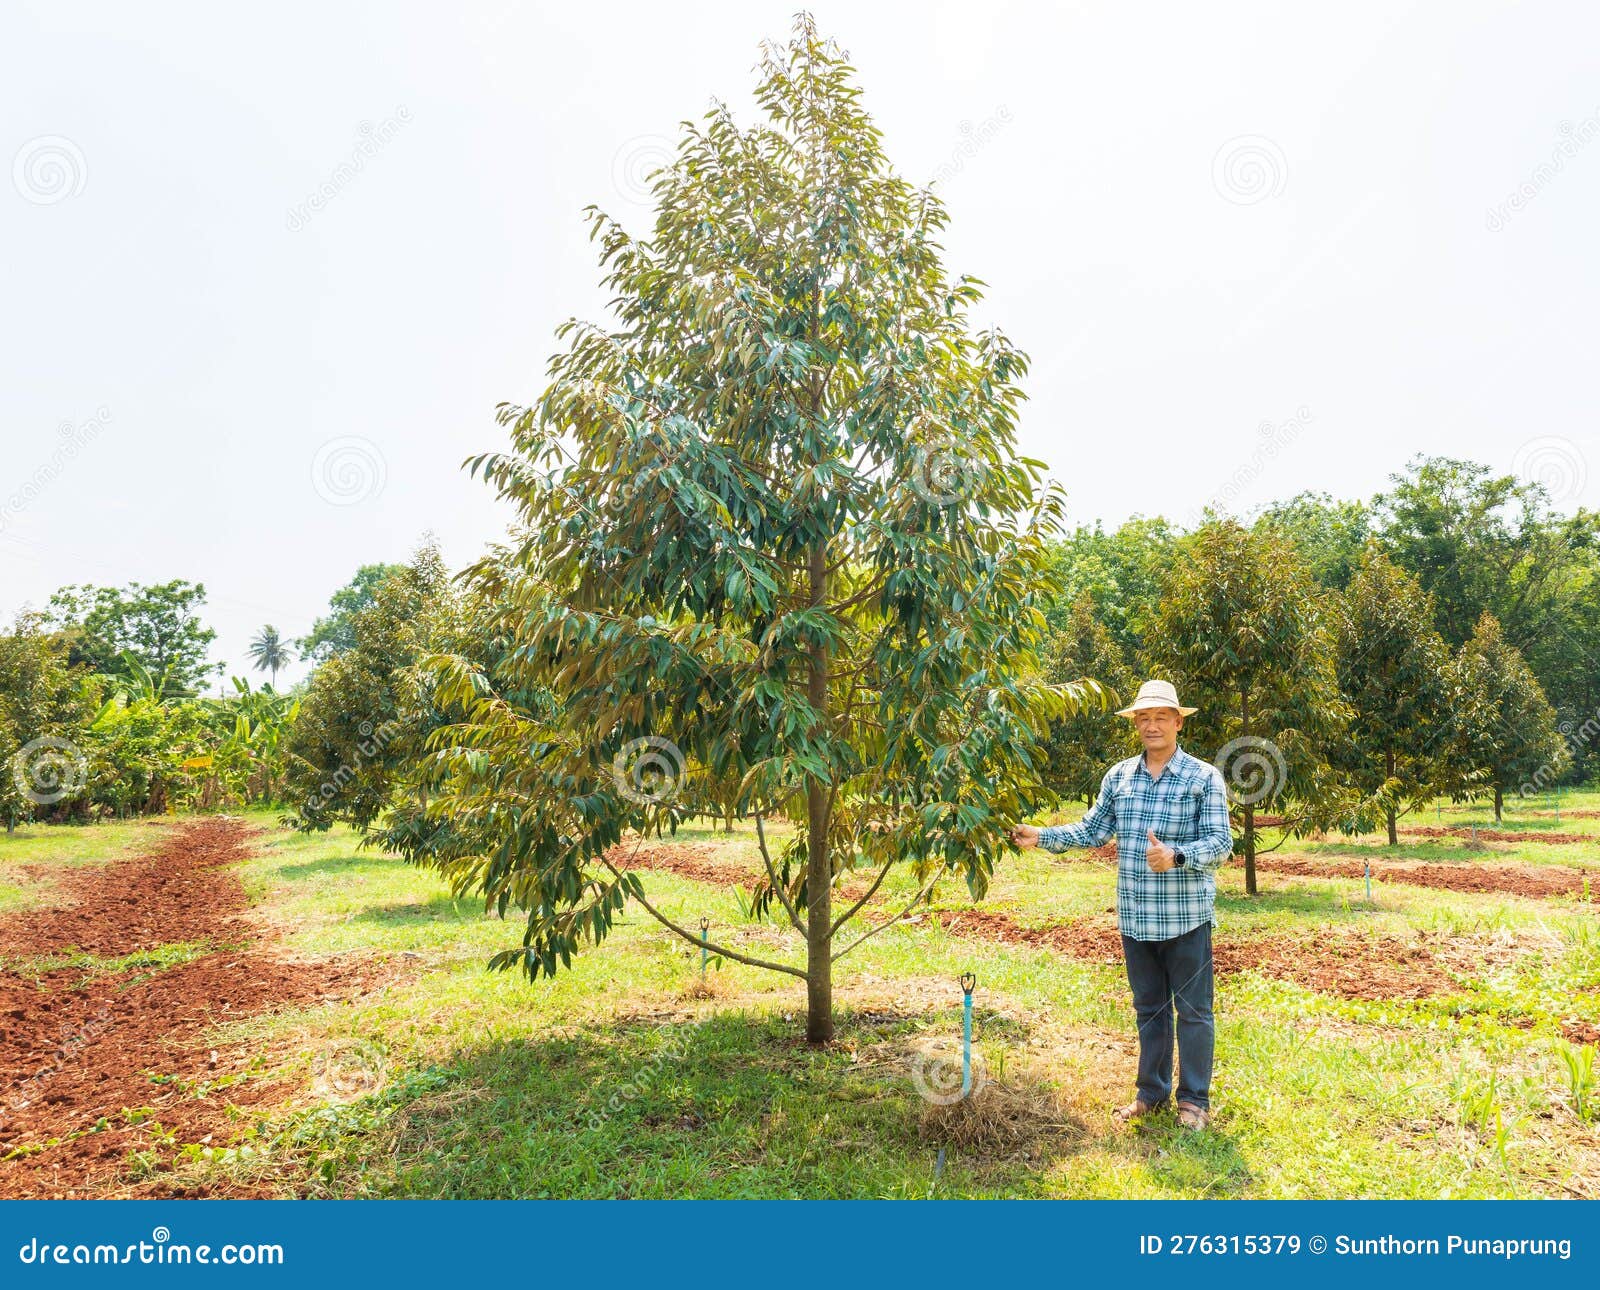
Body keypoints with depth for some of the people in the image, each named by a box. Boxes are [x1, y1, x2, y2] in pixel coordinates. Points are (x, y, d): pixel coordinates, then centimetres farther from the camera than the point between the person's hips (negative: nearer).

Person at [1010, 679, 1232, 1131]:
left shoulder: (1204, 777, -7)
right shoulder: (1118, 776, 5)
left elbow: (1221, 843, -12)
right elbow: (1092, 831, 9)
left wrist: (1176, 856, -29)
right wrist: (1041, 837, -2)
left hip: (1186, 917, -4)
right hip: (1135, 918, 4)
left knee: (1192, 1009, 8)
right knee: (1149, 1008, 17)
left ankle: (1194, 1099, 23)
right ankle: (1152, 1090, 30)